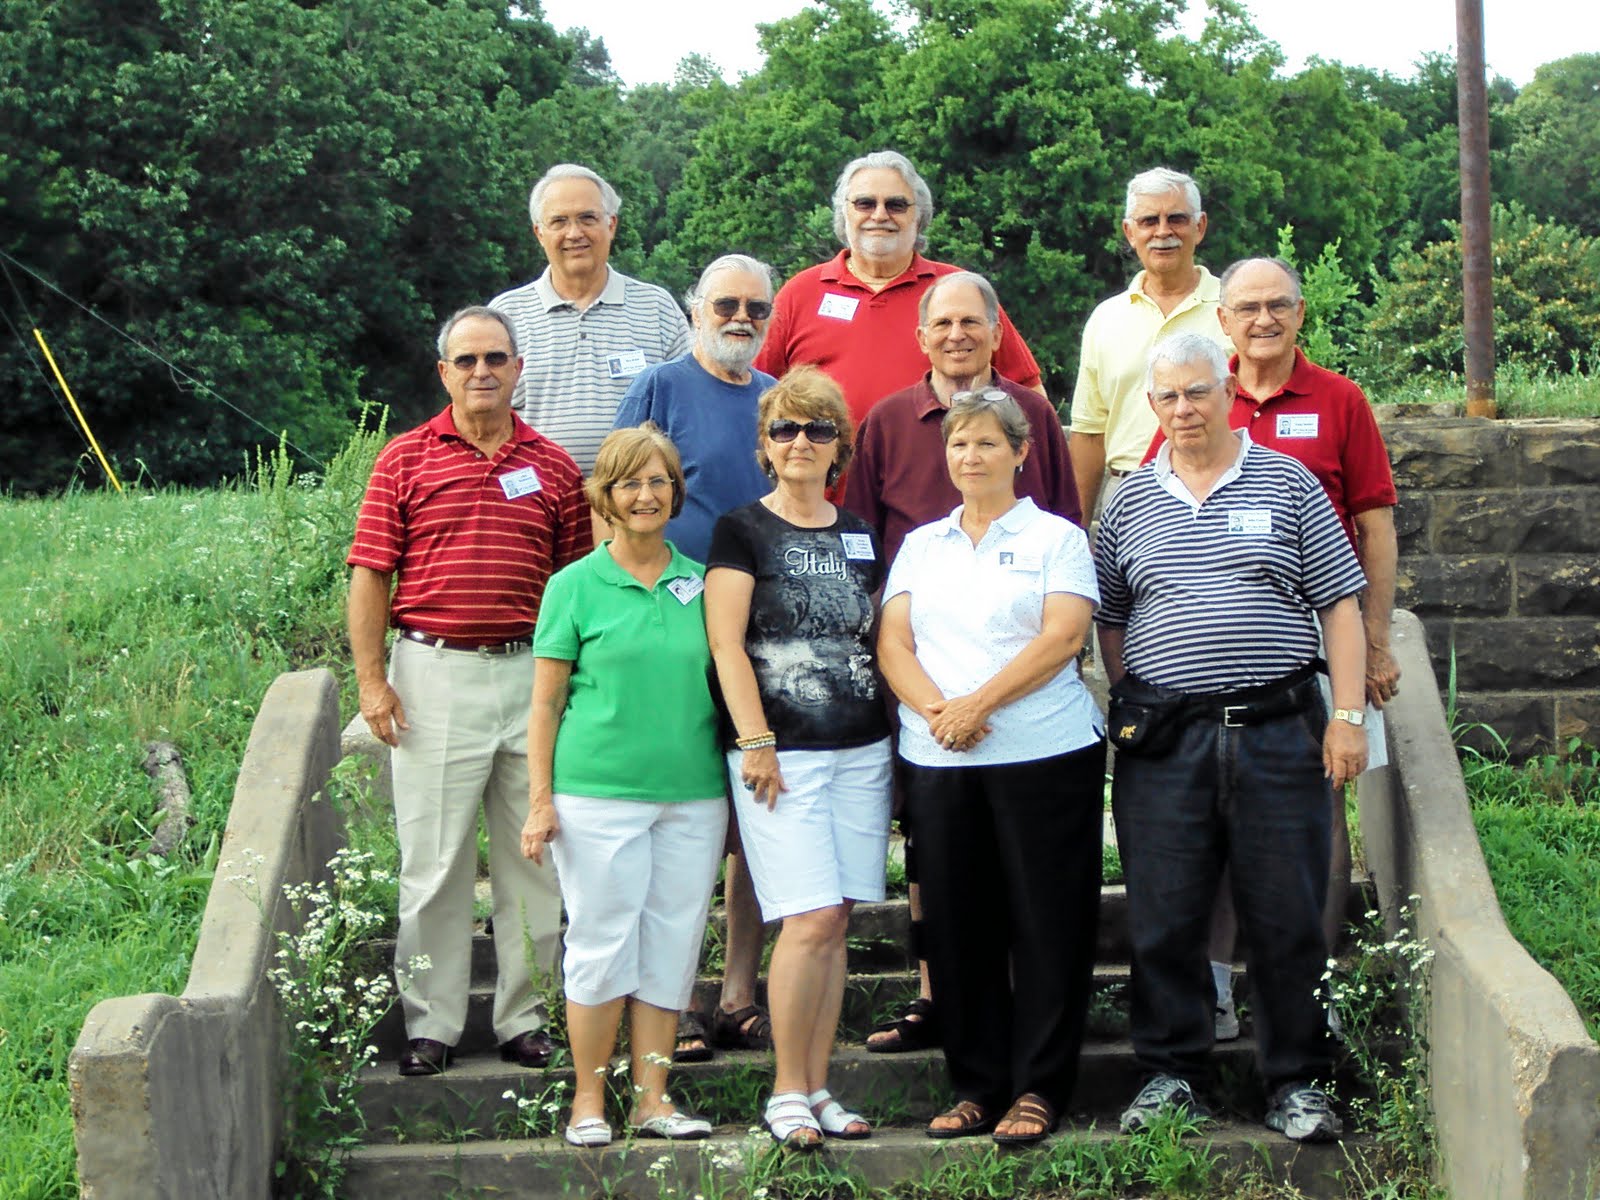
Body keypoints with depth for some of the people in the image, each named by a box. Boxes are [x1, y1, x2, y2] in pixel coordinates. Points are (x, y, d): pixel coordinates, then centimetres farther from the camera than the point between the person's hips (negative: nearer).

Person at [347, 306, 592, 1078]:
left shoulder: (554, 468, 8)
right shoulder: (406, 460, 3)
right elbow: (371, 575, 1)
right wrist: (371, 680, -6)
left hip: (532, 674, 2)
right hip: (434, 673, -2)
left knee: (533, 857, 6)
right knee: (432, 860, 1)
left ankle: (525, 1019, 16)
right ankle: (430, 1025, 10)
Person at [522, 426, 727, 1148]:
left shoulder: (701, 582, 11)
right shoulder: (575, 586, 1)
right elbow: (545, 704, 1)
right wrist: (540, 800, -4)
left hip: (693, 794, 3)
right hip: (599, 795, -3)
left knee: (671, 947, 5)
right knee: (602, 945, -1)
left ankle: (652, 1099, 14)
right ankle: (588, 1101, 10)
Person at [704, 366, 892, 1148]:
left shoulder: (861, 539, 15)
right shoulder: (742, 532, 1)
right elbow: (726, 644, -6)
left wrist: (899, 733, 13)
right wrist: (755, 742, -12)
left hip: (861, 752, 5)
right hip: (783, 754, -5)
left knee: (834, 922, 4)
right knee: (812, 918, -12)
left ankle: (817, 1089, 11)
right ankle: (787, 1092, -2)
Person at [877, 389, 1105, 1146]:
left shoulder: (1056, 538, 5)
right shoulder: (921, 546, 17)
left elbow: (1062, 636, -8)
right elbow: (893, 643, 8)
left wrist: (977, 704, -16)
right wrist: (935, 710, -12)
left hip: (1044, 754, -4)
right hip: (937, 763, 4)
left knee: (1046, 923, -3)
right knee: (957, 925, 4)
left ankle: (1038, 1089, 3)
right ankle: (977, 1086, 12)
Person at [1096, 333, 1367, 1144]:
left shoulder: (1287, 484, 7)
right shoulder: (1130, 503, 12)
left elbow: (1339, 606, 5)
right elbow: (1110, 621, 17)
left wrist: (1347, 716, -2)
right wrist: (1128, 711, 7)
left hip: (1278, 731, -1)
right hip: (1164, 738, 2)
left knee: (1287, 917, 1)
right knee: (1164, 916, 3)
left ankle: (1297, 1081, 12)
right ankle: (1170, 1072, 15)